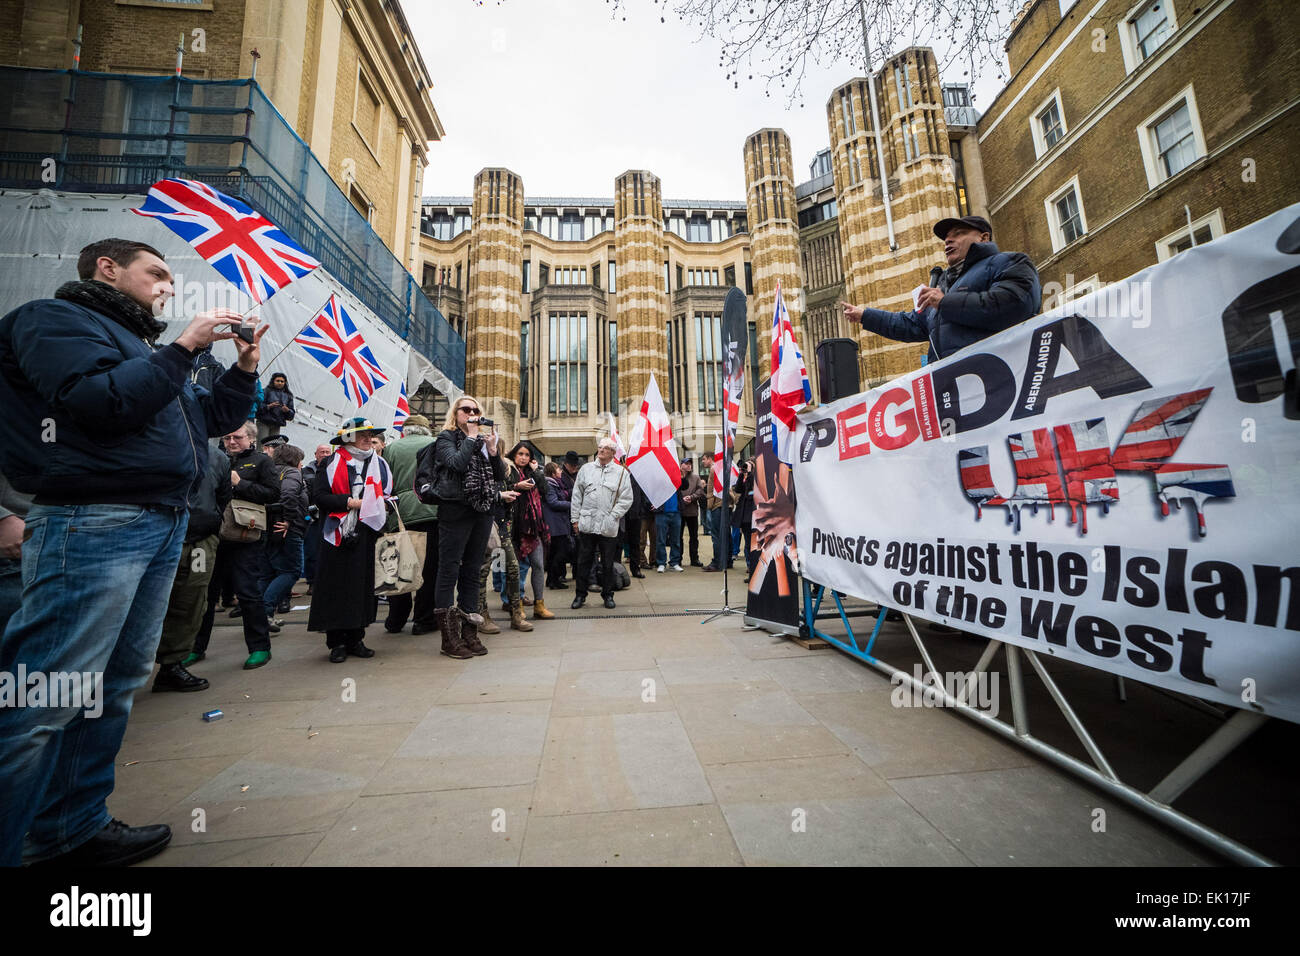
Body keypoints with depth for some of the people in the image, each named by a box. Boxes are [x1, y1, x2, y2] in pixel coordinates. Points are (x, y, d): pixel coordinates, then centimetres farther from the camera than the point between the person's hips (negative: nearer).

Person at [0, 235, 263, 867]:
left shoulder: (143, 345, 25)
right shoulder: (54, 319, 1)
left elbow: (210, 420, 25)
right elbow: (101, 402, -17)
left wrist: (244, 368, 14)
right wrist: (184, 347, -10)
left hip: (165, 524, 8)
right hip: (93, 523, -8)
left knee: (117, 684, 10)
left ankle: (72, 829, 21)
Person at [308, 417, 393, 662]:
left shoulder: (380, 464, 15)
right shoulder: (331, 464, 3)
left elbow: (389, 495, 18)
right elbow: (320, 497, -6)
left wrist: (381, 504, -2)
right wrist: (350, 502, -14)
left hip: (367, 535, 4)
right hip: (339, 535, -3)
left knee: (363, 586, 6)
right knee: (337, 587, 0)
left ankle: (355, 639, 17)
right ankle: (337, 643, 11)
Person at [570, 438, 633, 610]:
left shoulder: (621, 472, 3)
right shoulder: (586, 469, 9)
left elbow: (626, 499, 2)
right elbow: (577, 496, 10)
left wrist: (613, 516, -7)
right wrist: (576, 519, 5)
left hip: (608, 527, -1)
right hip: (586, 524, 1)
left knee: (608, 564, 8)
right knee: (583, 562, 8)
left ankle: (608, 595, 23)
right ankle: (580, 595, 21)